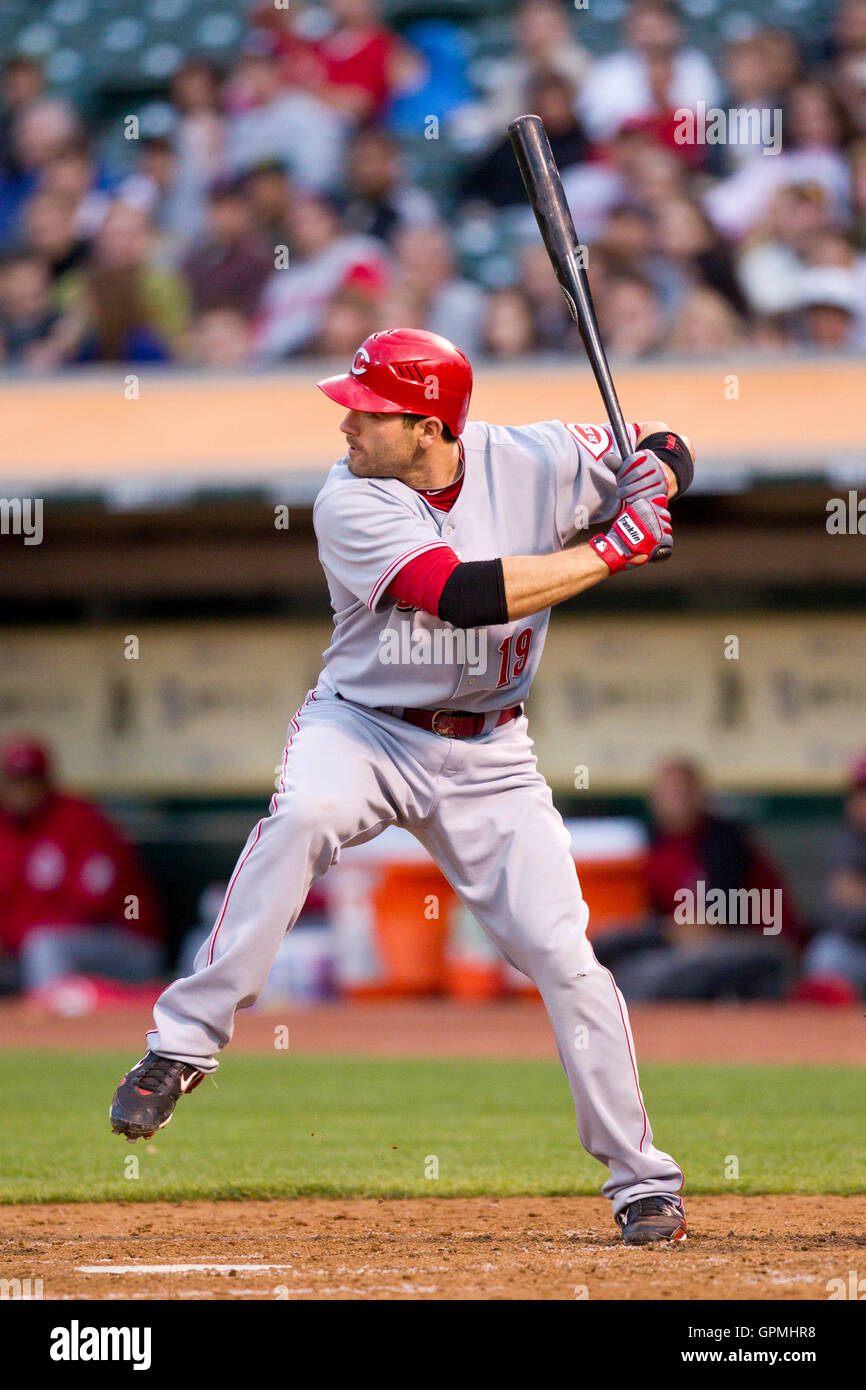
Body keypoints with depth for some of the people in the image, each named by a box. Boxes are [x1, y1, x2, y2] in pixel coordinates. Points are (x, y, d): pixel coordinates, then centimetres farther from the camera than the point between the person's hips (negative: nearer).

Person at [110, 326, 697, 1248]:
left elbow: (665, 450, 7)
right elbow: (466, 594, -30)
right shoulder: (350, 504, -18)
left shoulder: (531, 462, -10)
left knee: (561, 953, -5)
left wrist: (653, 476, -18)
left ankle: (641, 1179, 9)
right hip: (361, 727, -2)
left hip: (487, 755, 2)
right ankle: (184, 1043, -27)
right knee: (302, 816, -35)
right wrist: (609, 552, -27)